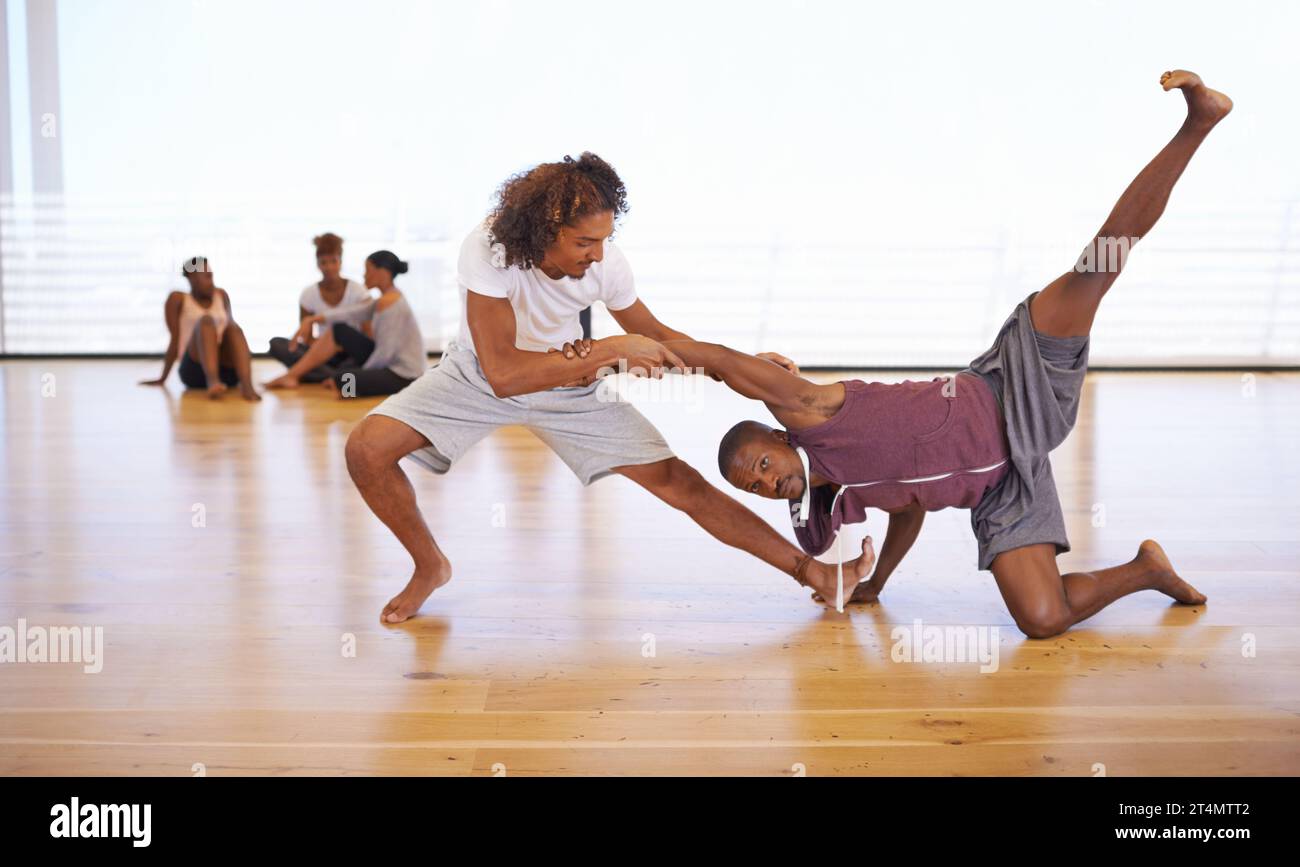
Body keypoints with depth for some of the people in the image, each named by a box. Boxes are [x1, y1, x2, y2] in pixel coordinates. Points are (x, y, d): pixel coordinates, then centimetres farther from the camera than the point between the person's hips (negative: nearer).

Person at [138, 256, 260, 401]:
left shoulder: (221, 295, 21)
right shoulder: (178, 299, 9)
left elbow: (232, 329, 16)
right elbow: (175, 340, 4)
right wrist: (163, 378, 2)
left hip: (227, 371, 3)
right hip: (195, 370, -3)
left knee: (233, 327, -25)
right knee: (206, 320, -27)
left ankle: (246, 385, -51)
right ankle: (212, 381, -54)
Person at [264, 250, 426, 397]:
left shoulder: (388, 303, -20)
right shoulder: (389, 298, 10)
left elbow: (385, 352, -21)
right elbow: (350, 313, 6)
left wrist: (361, 374, -8)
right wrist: (312, 319, -3)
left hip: (404, 376, -10)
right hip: (391, 363, 10)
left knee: (340, 379, -31)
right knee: (339, 330, 9)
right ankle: (292, 375, 9)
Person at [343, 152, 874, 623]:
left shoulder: (606, 263, -24)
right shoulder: (488, 251, -36)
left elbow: (653, 335, -2)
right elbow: (503, 374, -41)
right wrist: (608, 351, -42)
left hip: (571, 383, 1)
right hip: (480, 374, -1)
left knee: (676, 480, -9)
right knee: (367, 449, -21)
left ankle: (810, 570, -2)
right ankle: (430, 566, 4)